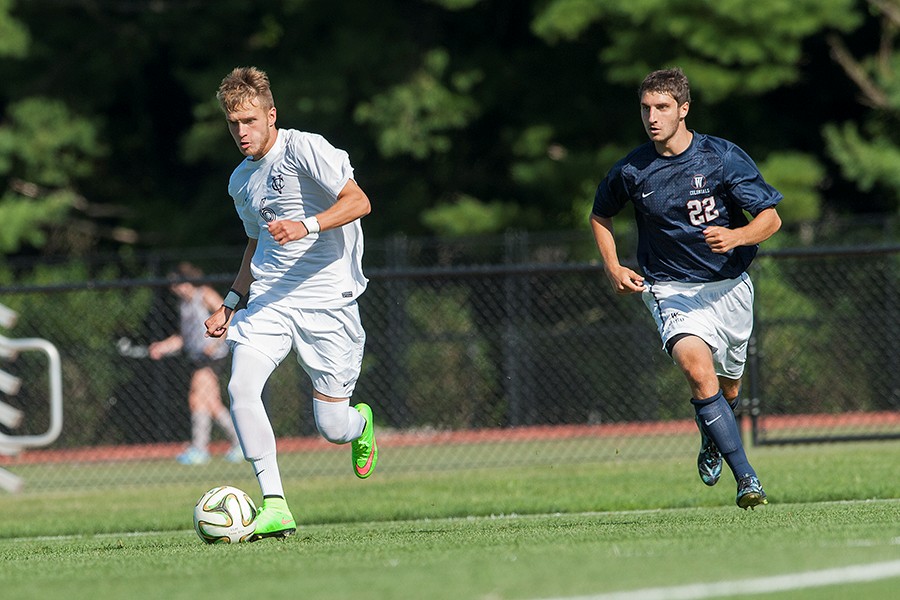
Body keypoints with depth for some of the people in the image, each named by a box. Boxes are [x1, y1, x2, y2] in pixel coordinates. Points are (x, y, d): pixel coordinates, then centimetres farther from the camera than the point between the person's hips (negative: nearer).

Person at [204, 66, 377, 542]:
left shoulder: (303, 149, -8)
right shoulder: (241, 181, 15)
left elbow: (359, 202, -17)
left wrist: (306, 226, -31)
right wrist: (231, 301, 18)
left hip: (326, 300, -5)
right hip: (268, 300, 5)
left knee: (333, 428, -2)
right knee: (241, 387, -22)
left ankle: (362, 422, 37)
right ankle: (274, 504, -20)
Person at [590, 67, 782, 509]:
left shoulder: (725, 158, -10)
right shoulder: (631, 171, -5)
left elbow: (771, 218, -8)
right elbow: (600, 215, 16)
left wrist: (736, 236, -28)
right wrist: (613, 269, 3)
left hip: (729, 286, 1)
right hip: (671, 289, -1)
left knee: (727, 390, 13)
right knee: (697, 368, -27)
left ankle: (711, 441, 51)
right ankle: (746, 477, -26)